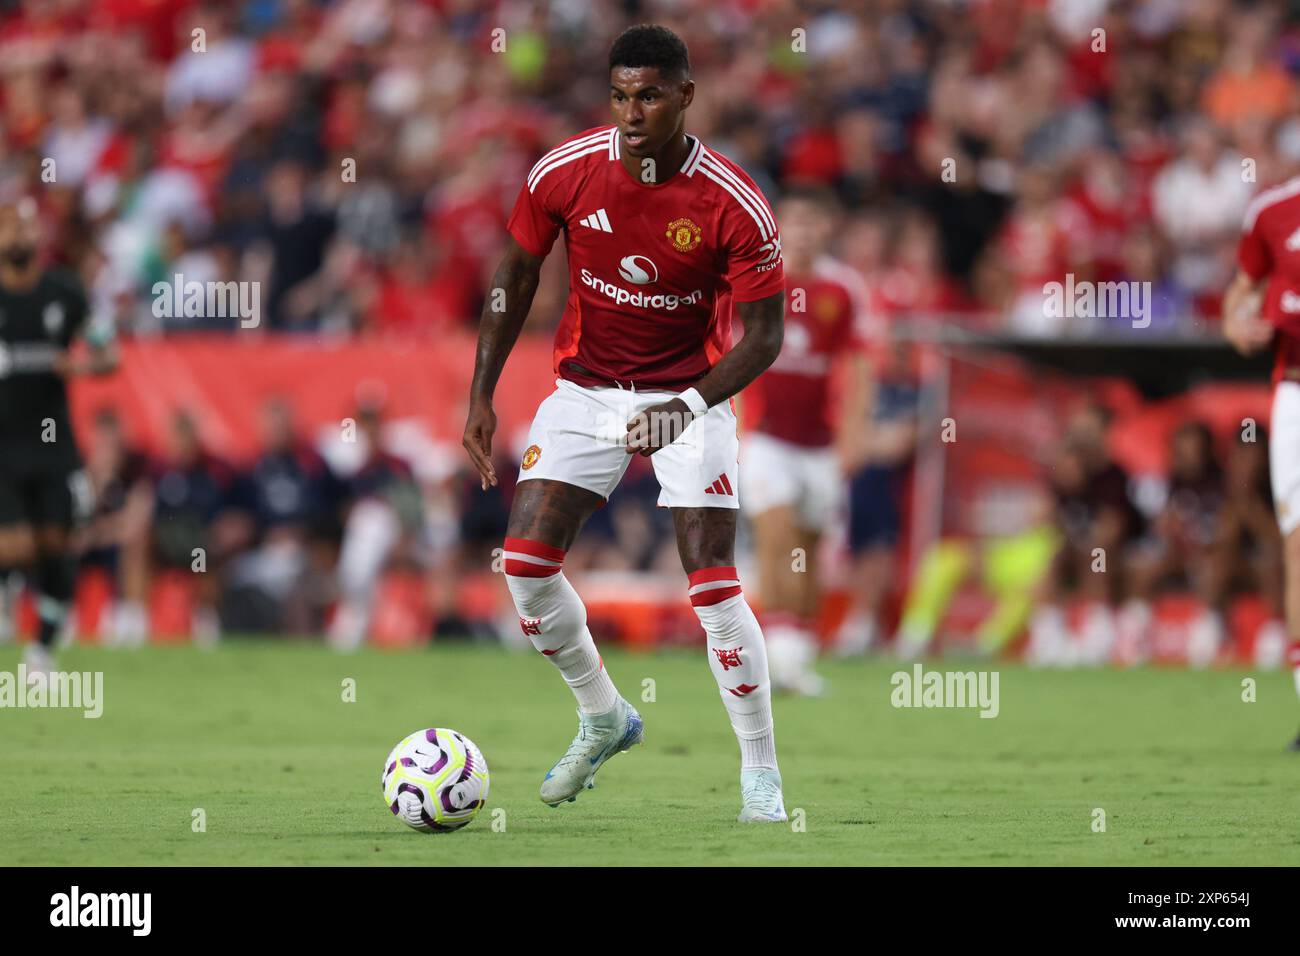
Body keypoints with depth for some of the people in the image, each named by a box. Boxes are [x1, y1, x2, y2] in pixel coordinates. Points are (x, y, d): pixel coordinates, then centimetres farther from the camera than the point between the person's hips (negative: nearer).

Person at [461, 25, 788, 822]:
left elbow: (764, 334, -15)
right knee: (525, 561, -7)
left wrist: (690, 404, -30)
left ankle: (761, 774, 0)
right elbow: (517, 277, 3)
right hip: (587, 389, 3)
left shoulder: (734, 204, -21)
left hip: (690, 391, -3)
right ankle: (603, 719, 18)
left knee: (713, 582, -14)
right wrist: (482, 396, 0)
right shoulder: (565, 173, -13)